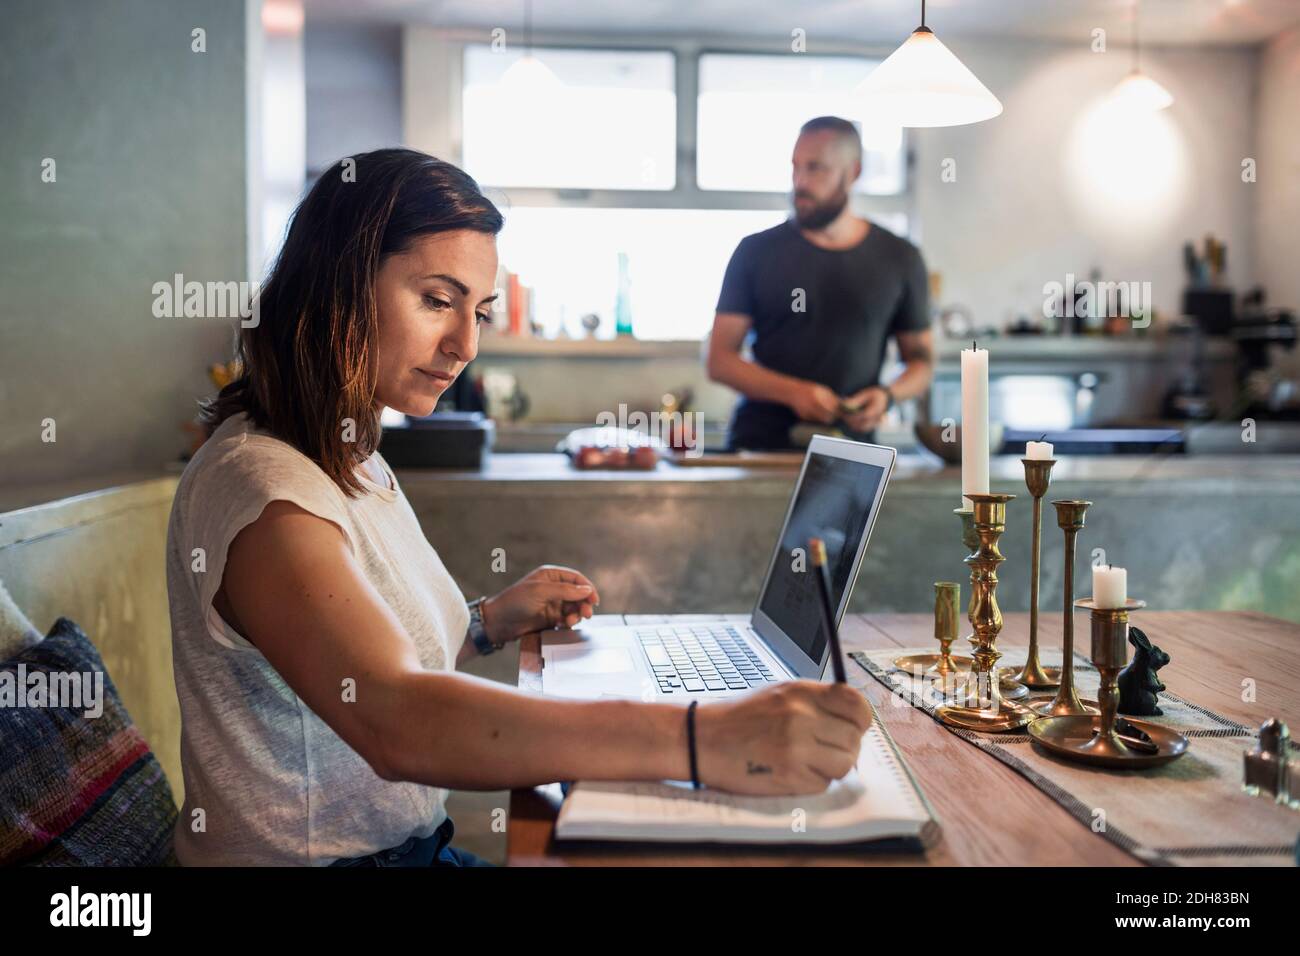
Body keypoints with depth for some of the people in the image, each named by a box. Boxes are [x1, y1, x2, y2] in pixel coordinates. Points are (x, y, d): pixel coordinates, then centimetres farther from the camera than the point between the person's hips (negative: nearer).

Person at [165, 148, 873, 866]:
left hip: (408, 843, 8)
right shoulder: (257, 484, -21)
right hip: (313, 857, -8)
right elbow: (393, 720, -35)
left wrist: (488, 623, 0)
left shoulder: (356, 467, 10)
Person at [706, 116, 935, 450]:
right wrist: (795, 393, -15)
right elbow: (720, 361, 0)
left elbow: (920, 360, 14)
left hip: (850, 444, 2)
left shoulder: (899, 259, 7)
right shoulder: (756, 251, 3)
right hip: (759, 444, -1)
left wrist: (888, 395, -8)